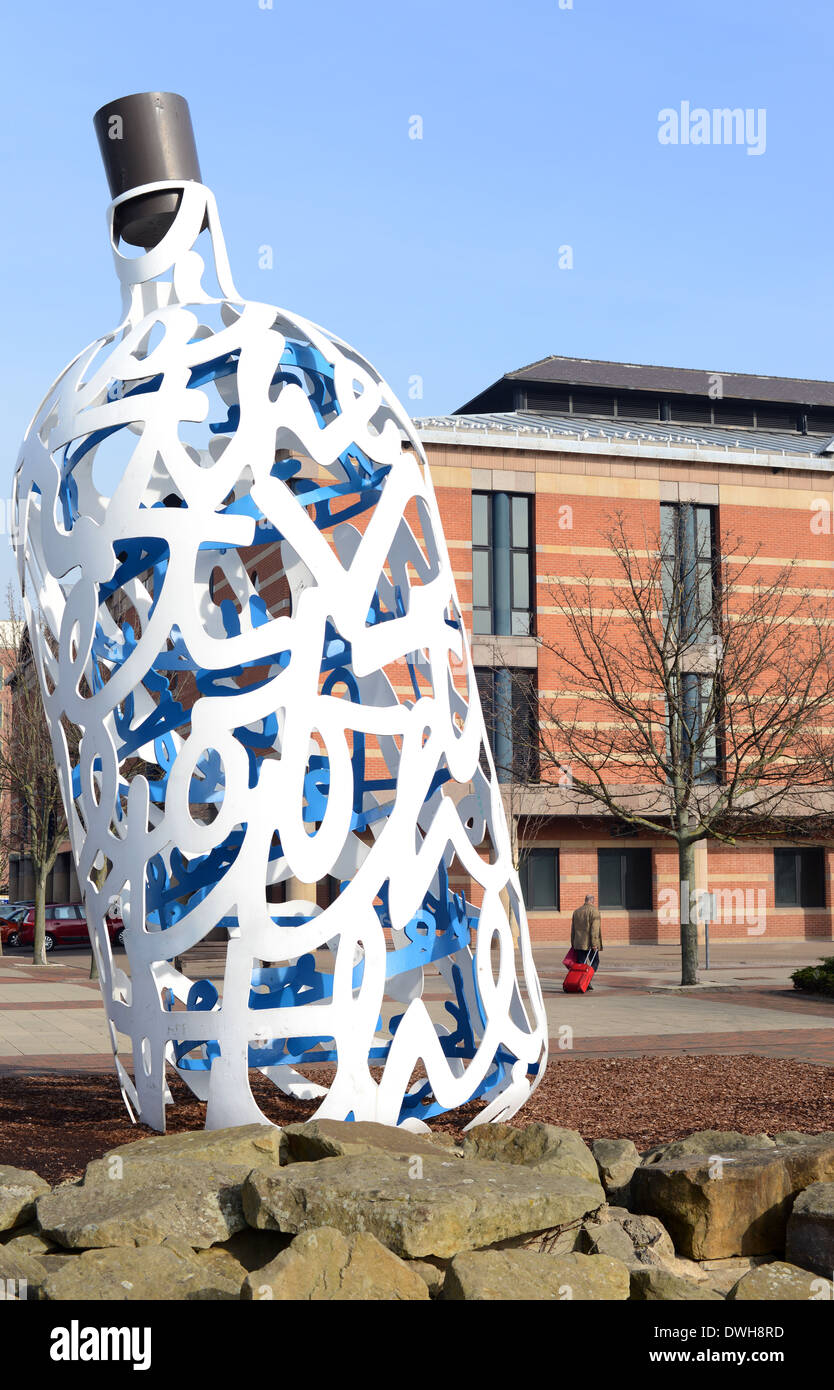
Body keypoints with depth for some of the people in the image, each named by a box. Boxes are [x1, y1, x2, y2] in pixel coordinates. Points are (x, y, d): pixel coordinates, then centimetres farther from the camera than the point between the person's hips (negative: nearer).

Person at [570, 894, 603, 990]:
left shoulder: (576, 911, 13)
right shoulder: (594, 911, -7)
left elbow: (573, 929, 16)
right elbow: (595, 928, -14)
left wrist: (573, 943, 21)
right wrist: (594, 943, -15)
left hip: (578, 943, 5)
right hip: (590, 943, -5)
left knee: (580, 964, 6)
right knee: (595, 962, 7)